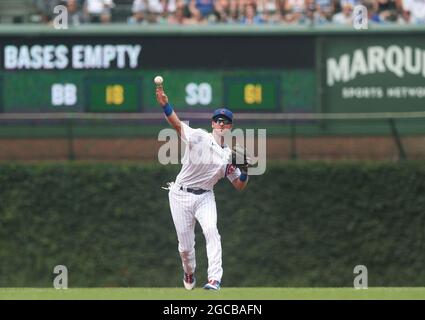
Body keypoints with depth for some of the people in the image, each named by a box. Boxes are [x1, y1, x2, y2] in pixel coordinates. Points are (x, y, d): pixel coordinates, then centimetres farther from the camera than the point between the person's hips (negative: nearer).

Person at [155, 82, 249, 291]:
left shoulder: (229, 155, 6)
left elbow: (239, 186, 12)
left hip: (204, 197, 2)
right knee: (185, 244, 3)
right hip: (180, 195, -2)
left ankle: (214, 279, -29)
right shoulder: (198, 137, -7)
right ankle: (189, 273, 35)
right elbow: (177, 124, -24)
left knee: (211, 231, -25)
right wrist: (165, 105, -43)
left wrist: (246, 171, -11)